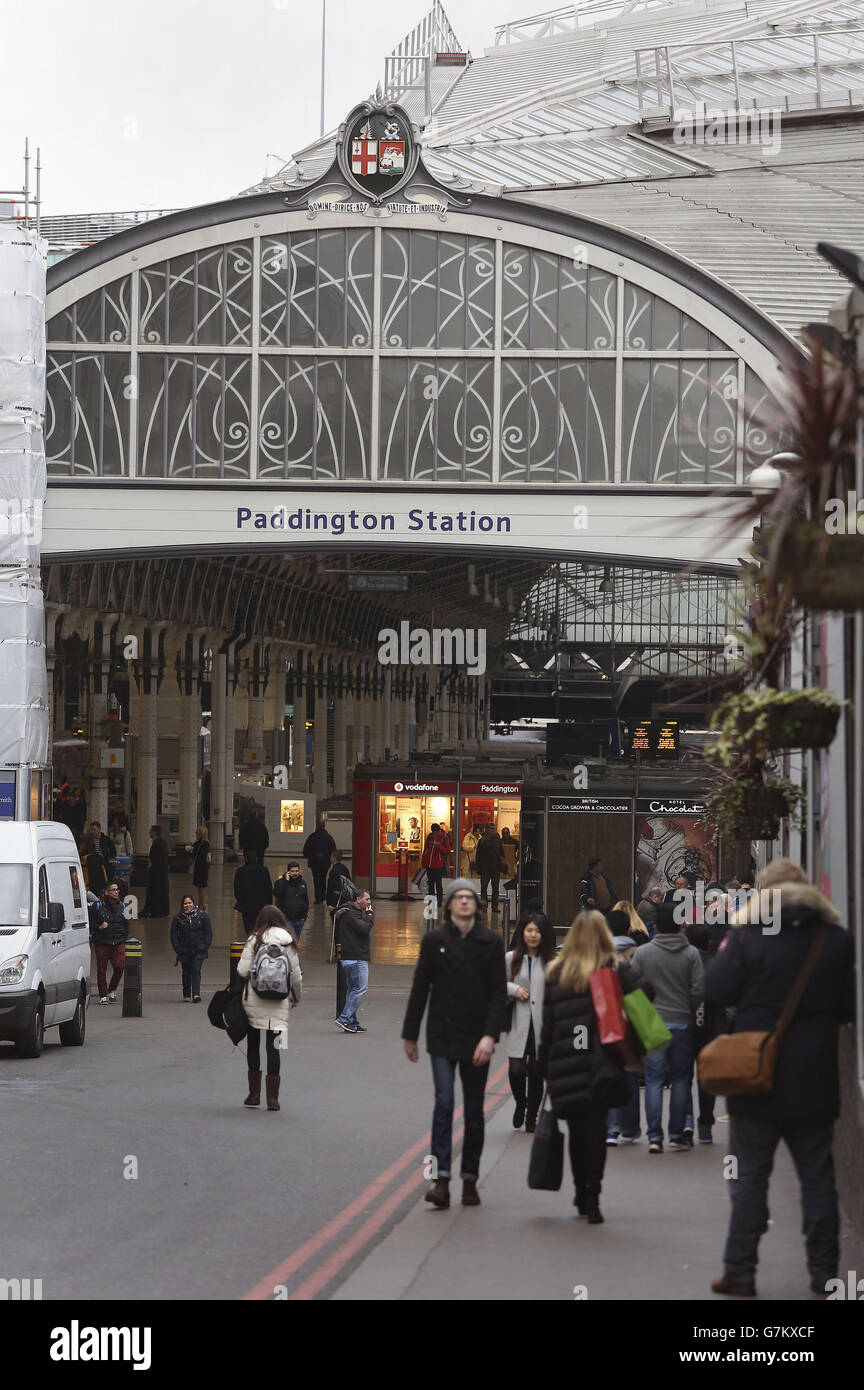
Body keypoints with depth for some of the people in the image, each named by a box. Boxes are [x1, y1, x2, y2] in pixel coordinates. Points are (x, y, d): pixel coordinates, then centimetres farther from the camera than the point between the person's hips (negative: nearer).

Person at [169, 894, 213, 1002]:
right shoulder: (178, 918, 3)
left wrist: (205, 946, -2)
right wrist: (177, 948, -2)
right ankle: (186, 995, 15)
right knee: (186, 973, 7)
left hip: (199, 951, -2)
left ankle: (196, 994, -18)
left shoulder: (202, 916, 2)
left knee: (196, 971, -12)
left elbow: (208, 932, 7)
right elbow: (174, 934, 7)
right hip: (184, 951, 2)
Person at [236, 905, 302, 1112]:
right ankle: (272, 1097, 4)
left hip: (254, 1001, -1)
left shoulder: (254, 940, -3)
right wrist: (296, 998, 22)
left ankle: (254, 1093, 14)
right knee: (273, 1048, 5)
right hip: (279, 1003, 1)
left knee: (253, 1046, 11)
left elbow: (242, 970, -9)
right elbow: (296, 975, 7)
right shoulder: (288, 943, 3)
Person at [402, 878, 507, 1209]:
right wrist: (410, 1035, 9)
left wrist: (490, 1036, -14)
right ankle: (441, 1178, -17)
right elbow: (420, 989, 7)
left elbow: (498, 993, -3)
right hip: (442, 1036, -1)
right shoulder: (434, 941, 2)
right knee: (443, 1103, -12)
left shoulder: (491, 942, 1)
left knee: (474, 1110, 6)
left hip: (476, 1039, 1)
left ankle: (470, 1179, 14)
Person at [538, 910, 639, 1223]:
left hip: (566, 1065, 2)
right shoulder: (616, 970, -1)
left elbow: (548, 1025, 7)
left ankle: (581, 1194, 21)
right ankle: (592, 1196, -6)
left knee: (576, 1130, 13)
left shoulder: (556, 974, 5)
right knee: (595, 1129, 0)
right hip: (599, 1064, -2)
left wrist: (545, 1068, 12)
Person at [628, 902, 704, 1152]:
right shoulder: (691, 954, -3)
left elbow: (632, 987, -3)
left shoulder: (643, 953, -2)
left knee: (654, 1080, 3)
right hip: (682, 1024, 0)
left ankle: (654, 1136, -3)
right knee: (681, 1079, 10)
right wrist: (689, 1011, 10)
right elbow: (698, 991, -7)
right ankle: (677, 1135, 11)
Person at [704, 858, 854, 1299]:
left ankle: (740, 1271, 6)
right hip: (815, 1081, 2)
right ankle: (824, 1271, 11)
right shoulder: (836, 940, -1)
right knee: (817, 1176, 10)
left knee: (749, 1178, 5)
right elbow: (848, 1008, 5)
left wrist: (726, 947, 5)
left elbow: (716, 991, -9)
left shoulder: (749, 936, -11)